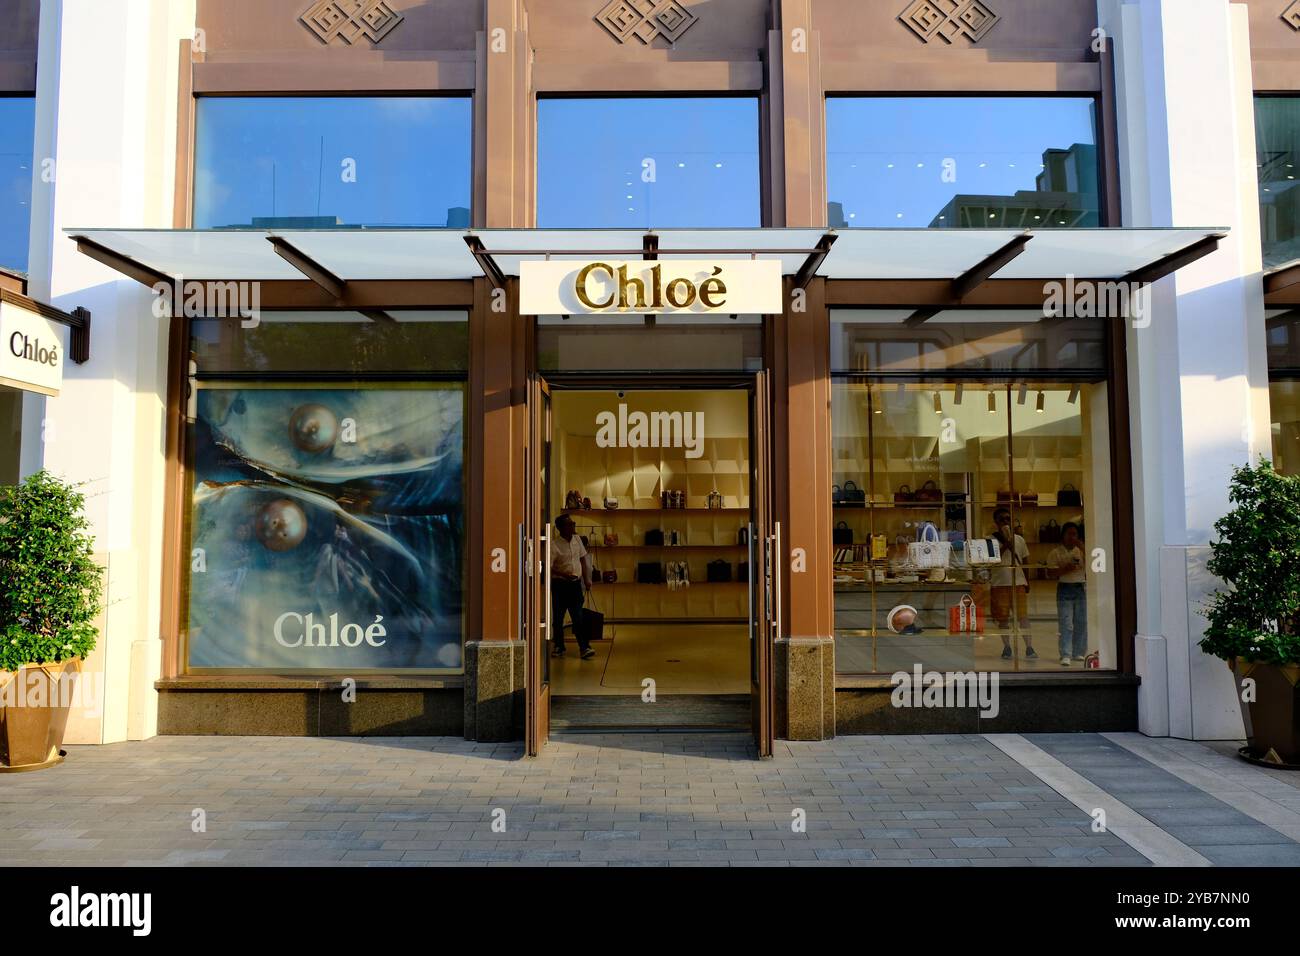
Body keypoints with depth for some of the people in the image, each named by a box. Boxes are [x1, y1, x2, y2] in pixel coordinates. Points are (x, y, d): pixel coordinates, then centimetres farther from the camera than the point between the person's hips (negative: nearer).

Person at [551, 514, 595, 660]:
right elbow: (549, 567, -17)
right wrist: (564, 575, -28)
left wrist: (586, 579, 13)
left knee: (578, 618, 0)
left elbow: (583, 559, 15)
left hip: (575, 583, 4)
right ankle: (559, 647, 21)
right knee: (558, 617, 7)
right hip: (560, 584, -4)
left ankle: (584, 648, -2)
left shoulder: (577, 540, 5)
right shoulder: (554, 545, -13)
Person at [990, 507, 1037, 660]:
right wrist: (1005, 545, -14)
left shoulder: (1019, 539, 9)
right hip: (999, 583, -1)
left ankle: (1029, 648, -3)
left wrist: (1027, 581, 9)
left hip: (1018, 582, 1)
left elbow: (1025, 561, 14)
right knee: (1003, 618, 5)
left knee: (1023, 616, -5)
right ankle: (1006, 647, 16)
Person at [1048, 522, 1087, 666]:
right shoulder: (1056, 552, 0)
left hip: (1080, 588, 4)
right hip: (1065, 589, -4)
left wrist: (1082, 547, -9)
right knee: (1066, 624, -8)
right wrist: (1065, 569, -20)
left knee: (1081, 623, 7)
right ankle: (1066, 655, -9)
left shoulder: (1081, 550, 10)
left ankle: (1078, 653, 18)